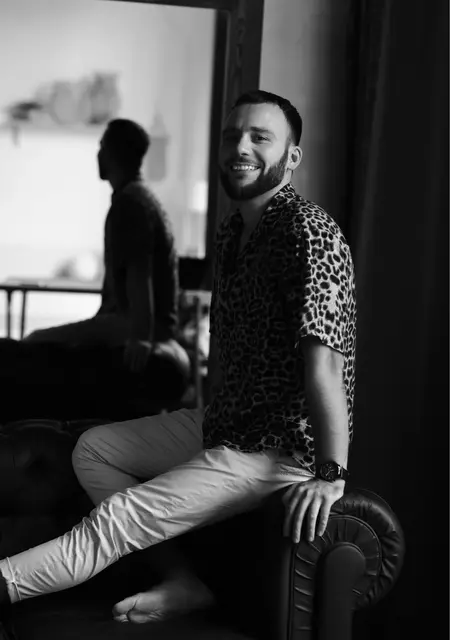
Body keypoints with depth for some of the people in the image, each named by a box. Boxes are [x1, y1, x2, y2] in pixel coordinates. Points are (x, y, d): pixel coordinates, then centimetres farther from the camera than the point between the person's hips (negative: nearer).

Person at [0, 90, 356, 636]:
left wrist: (332, 474, -32)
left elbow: (323, 361, -28)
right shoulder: (232, 230, 11)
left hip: (285, 447, -10)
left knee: (117, 519, -19)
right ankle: (187, 580, 0)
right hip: (225, 426, 10)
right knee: (93, 448, 9)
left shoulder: (308, 232, -20)